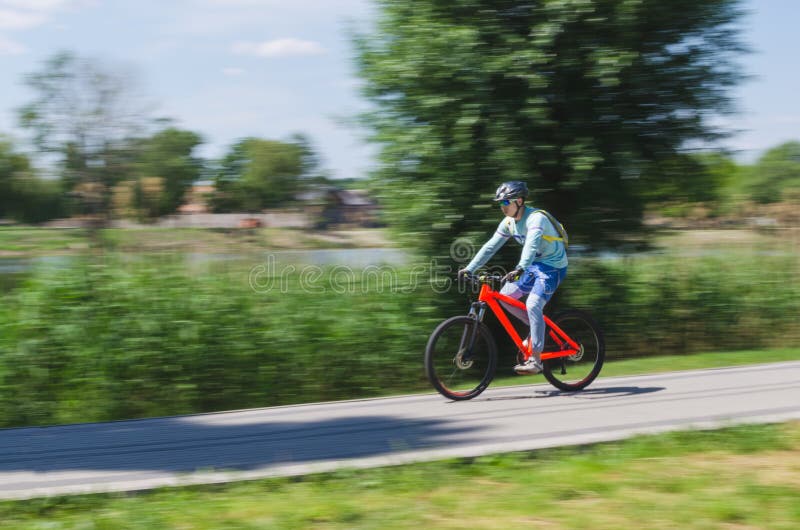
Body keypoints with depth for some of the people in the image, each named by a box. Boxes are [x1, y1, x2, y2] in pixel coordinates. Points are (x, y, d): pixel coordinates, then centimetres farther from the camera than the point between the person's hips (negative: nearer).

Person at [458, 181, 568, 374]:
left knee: (532, 305, -25)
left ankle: (536, 360, -23)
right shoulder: (508, 223, 1)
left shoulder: (536, 218, -24)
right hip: (534, 266, 9)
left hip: (552, 266, -9)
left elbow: (531, 244, -41)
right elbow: (490, 246, 1)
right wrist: (469, 268, -7)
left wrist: (520, 268, -56)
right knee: (505, 296, 1)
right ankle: (536, 329, 17)